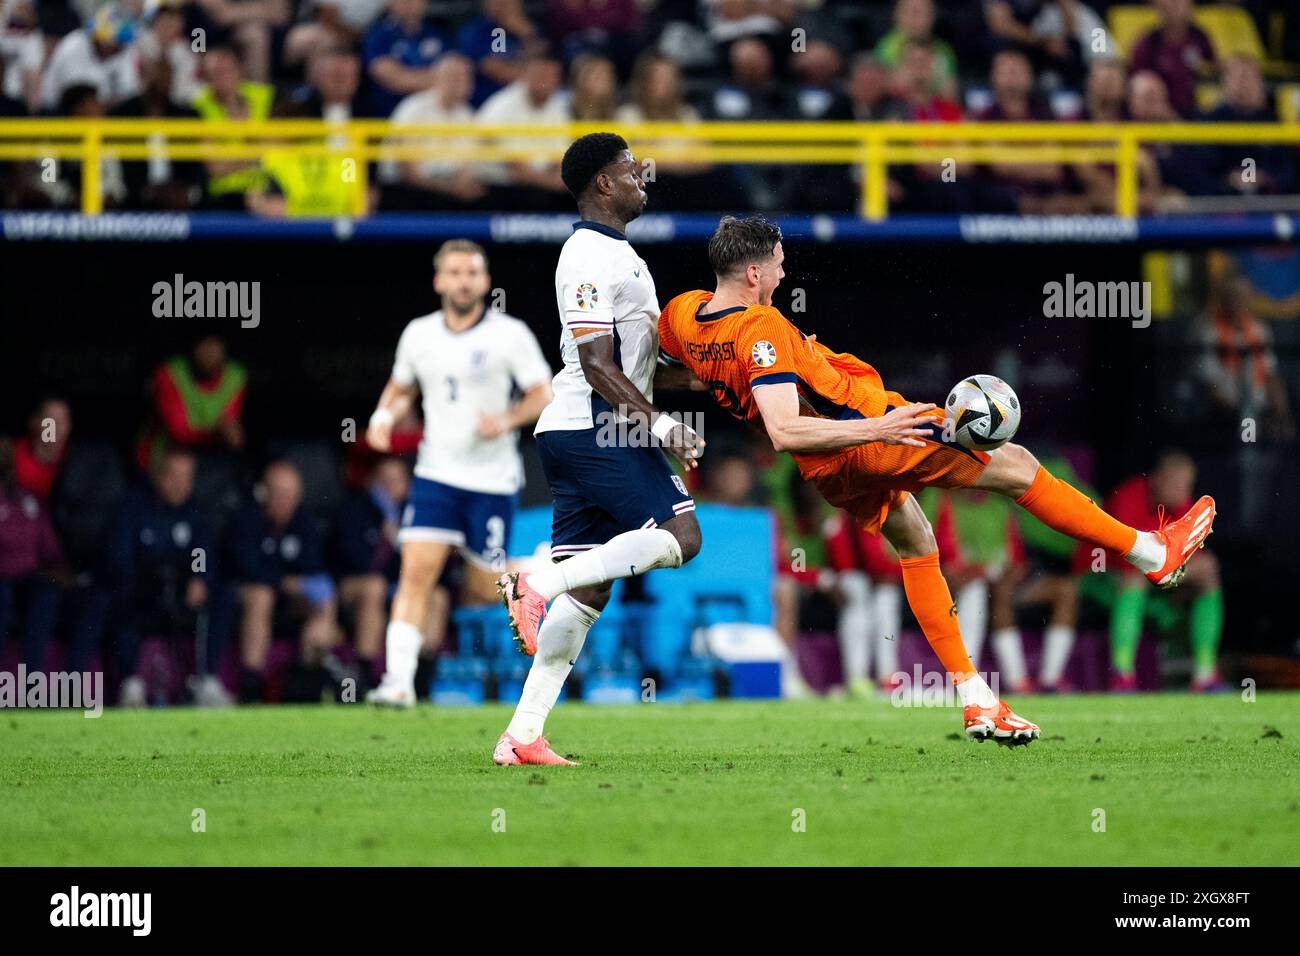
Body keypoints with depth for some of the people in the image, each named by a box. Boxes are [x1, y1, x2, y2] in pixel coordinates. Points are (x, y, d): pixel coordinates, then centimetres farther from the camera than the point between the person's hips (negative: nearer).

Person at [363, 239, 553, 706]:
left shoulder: (510, 334, -7)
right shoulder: (419, 334, 4)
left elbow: (542, 395, -4)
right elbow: (401, 387, 20)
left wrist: (507, 420, -22)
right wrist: (385, 415, 0)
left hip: (493, 479, -2)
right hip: (436, 473, 2)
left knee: (483, 592, 3)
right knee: (417, 571, -14)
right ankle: (399, 681, -17)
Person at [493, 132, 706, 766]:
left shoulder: (613, 253, 23)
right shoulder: (591, 257, -11)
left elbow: (629, 365, 28)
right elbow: (597, 364, -17)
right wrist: (659, 424, -20)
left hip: (578, 434, 10)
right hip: (595, 428, -10)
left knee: (588, 590, 5)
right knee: (679, 536, -17)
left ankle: (522, 735, 1)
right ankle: (538, 584, -20)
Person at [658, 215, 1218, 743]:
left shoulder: (681, 314, -3)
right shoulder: (762, 329, -27)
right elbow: (784, 431, -35)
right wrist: (873, 429, -38)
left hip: (829, 471, 9)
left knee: (915, 545, 26)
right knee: (1015, 466, 5)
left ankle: (975, 699, 24)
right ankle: (1154, 554, 16)